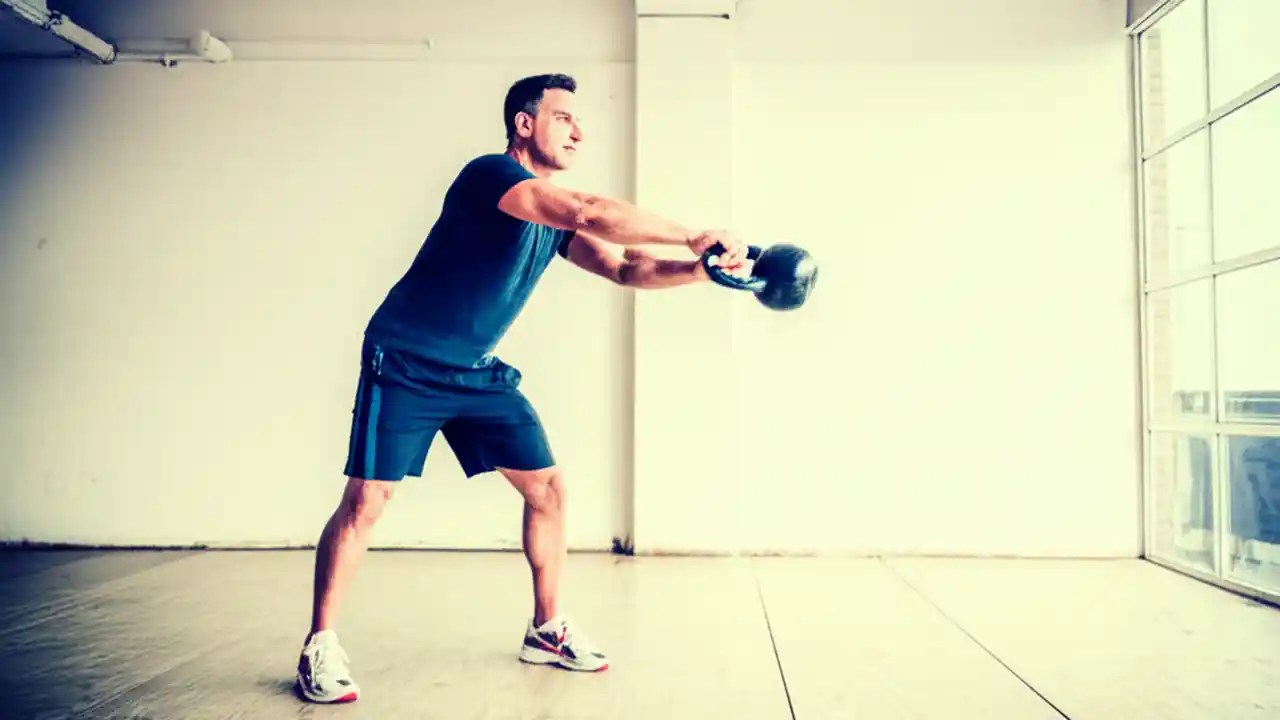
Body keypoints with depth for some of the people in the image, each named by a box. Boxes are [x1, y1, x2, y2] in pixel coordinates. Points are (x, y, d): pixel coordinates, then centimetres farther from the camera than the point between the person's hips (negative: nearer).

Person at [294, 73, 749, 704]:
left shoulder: (557, 217, 6)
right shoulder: (489, 175, -20)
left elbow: (624, 269, 2)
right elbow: (593, 212, -33)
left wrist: (697, 268, -14)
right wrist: (694, 237, -30)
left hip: (479, 371, 8)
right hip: (405, 366, -7)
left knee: (547, 486, 3)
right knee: (366, 499, -9)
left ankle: (547, 631, 18)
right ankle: (319, 647, 10)